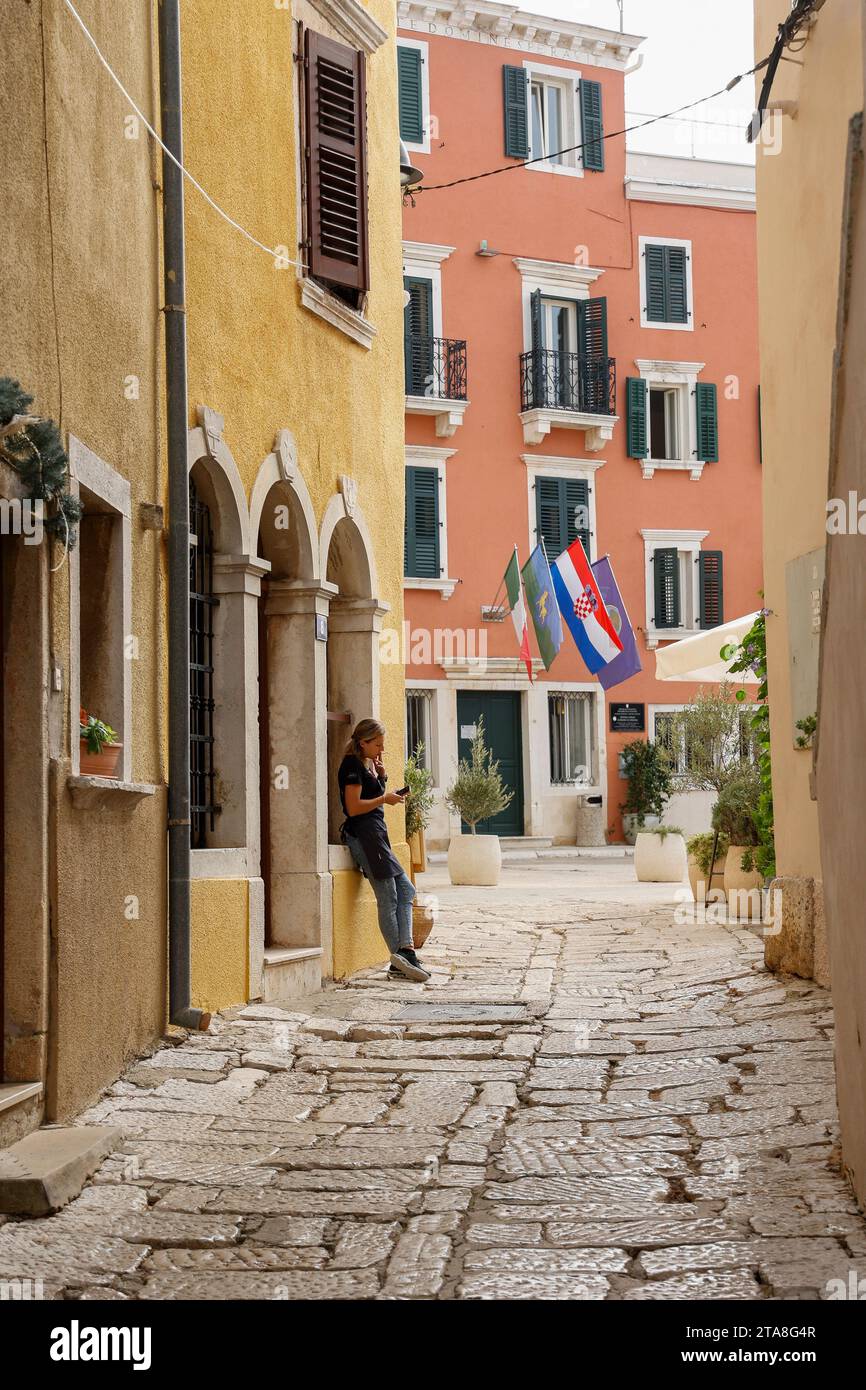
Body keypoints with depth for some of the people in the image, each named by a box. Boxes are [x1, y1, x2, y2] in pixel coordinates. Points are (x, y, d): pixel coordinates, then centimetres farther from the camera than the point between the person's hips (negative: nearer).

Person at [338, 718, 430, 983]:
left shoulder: (367, 765, 19)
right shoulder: (353, 765, -10)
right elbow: (353, 807, -17)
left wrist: (381, 777, 10)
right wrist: (384, 799, -10)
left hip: (375, 835, 10)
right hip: (364, 834, -10)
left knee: (405, 890, 6)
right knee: (388, 900, -10)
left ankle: (404, 950, -4)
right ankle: (402, 955, -9)